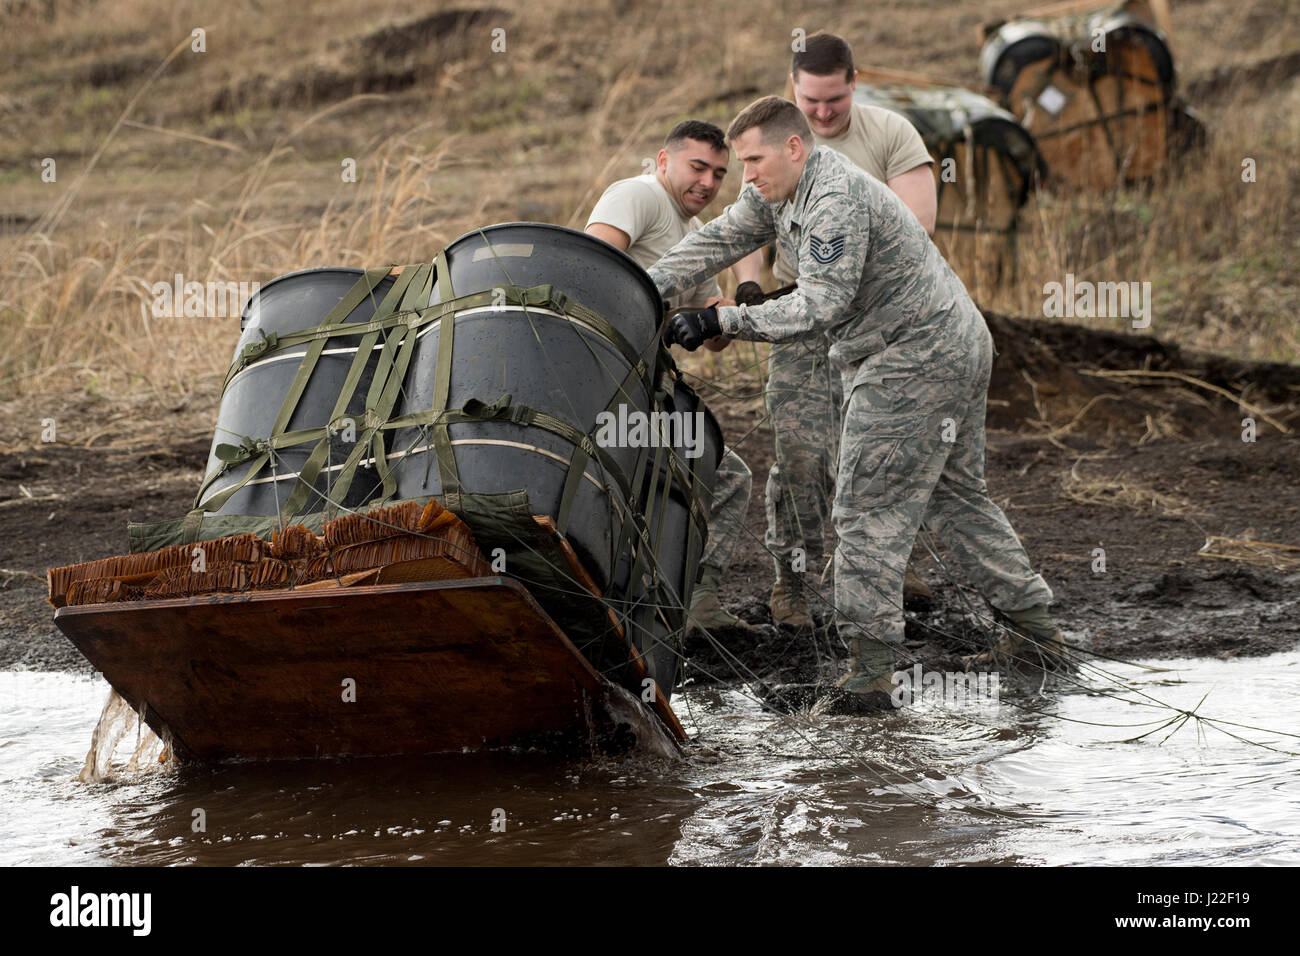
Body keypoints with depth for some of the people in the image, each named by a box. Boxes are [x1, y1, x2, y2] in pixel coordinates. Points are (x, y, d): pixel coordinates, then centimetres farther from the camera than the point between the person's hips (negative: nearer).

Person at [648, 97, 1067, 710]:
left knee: (869, 510, -9)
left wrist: (722, 321, -30)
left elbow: (821, 307, -29)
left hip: (914, 360, -11)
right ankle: (1033, 624, 24)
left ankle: (868, 672, -10)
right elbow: (718, 241, 12)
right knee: (953, 494, 19)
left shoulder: (835, 200, -24)